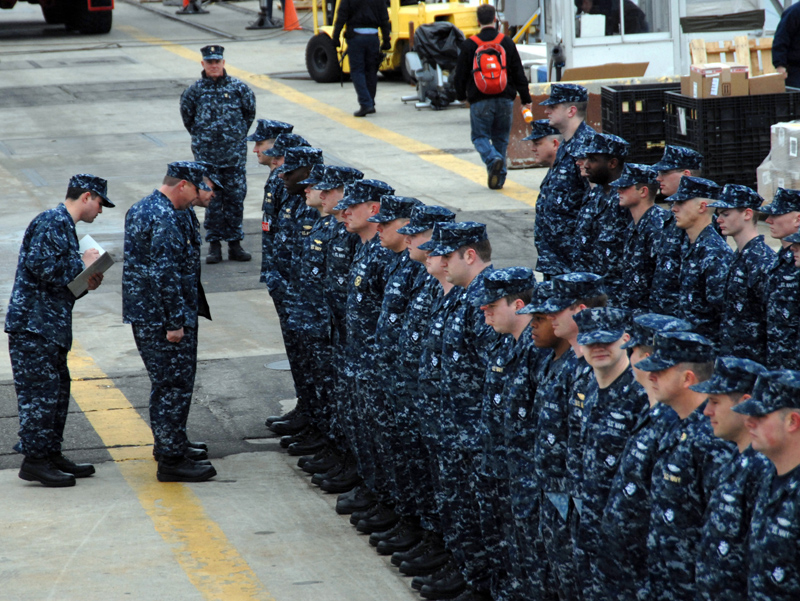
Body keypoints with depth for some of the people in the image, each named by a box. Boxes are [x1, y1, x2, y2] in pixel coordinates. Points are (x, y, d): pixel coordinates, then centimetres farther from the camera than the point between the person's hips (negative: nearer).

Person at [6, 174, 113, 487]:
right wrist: (81, 264, -13)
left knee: (58, 388, 14)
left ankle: (52, 454, 21)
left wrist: (85, 280, 8)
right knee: (40, 391, -7)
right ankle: (34, 460, -3)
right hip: (32, 323, -11)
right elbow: (40, 265, -24)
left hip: (52, 324, 11)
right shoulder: (50, 223, -13)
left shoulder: (64, 225, 19)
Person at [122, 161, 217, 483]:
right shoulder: (164, 218, -21)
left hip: (140, 313, 10)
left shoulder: (140, 209, 12)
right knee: (175, 386, -4)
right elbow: (164, 273, -25)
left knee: (164, 382, 23)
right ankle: (171, 460, -2)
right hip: (160, 317, -10)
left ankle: (165, 441, 36)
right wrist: (175, 322, -22)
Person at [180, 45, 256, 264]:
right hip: (207, 155, 0)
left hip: (234, 155, 0)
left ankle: (235, 243, 10)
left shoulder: (238, 87, -1)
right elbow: (187, 117, 14)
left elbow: (250, 111, 12)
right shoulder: (194, 90, -1)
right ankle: (214, 244, 9)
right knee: (211, 199, 2)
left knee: (235, 198, 3)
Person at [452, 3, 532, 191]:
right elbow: (519, 74, 5)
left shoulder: (470, 45, -4)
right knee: (501, 138, 12)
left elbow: (460, 75, 3)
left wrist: (461, 95, 21)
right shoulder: (507, 43, 2)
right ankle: (499, 178, 12)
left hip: (480, 100, -2)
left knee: (480, 136, 5)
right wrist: (526, 100, 12)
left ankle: (493, 159, -25)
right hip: (504, 99, 2)